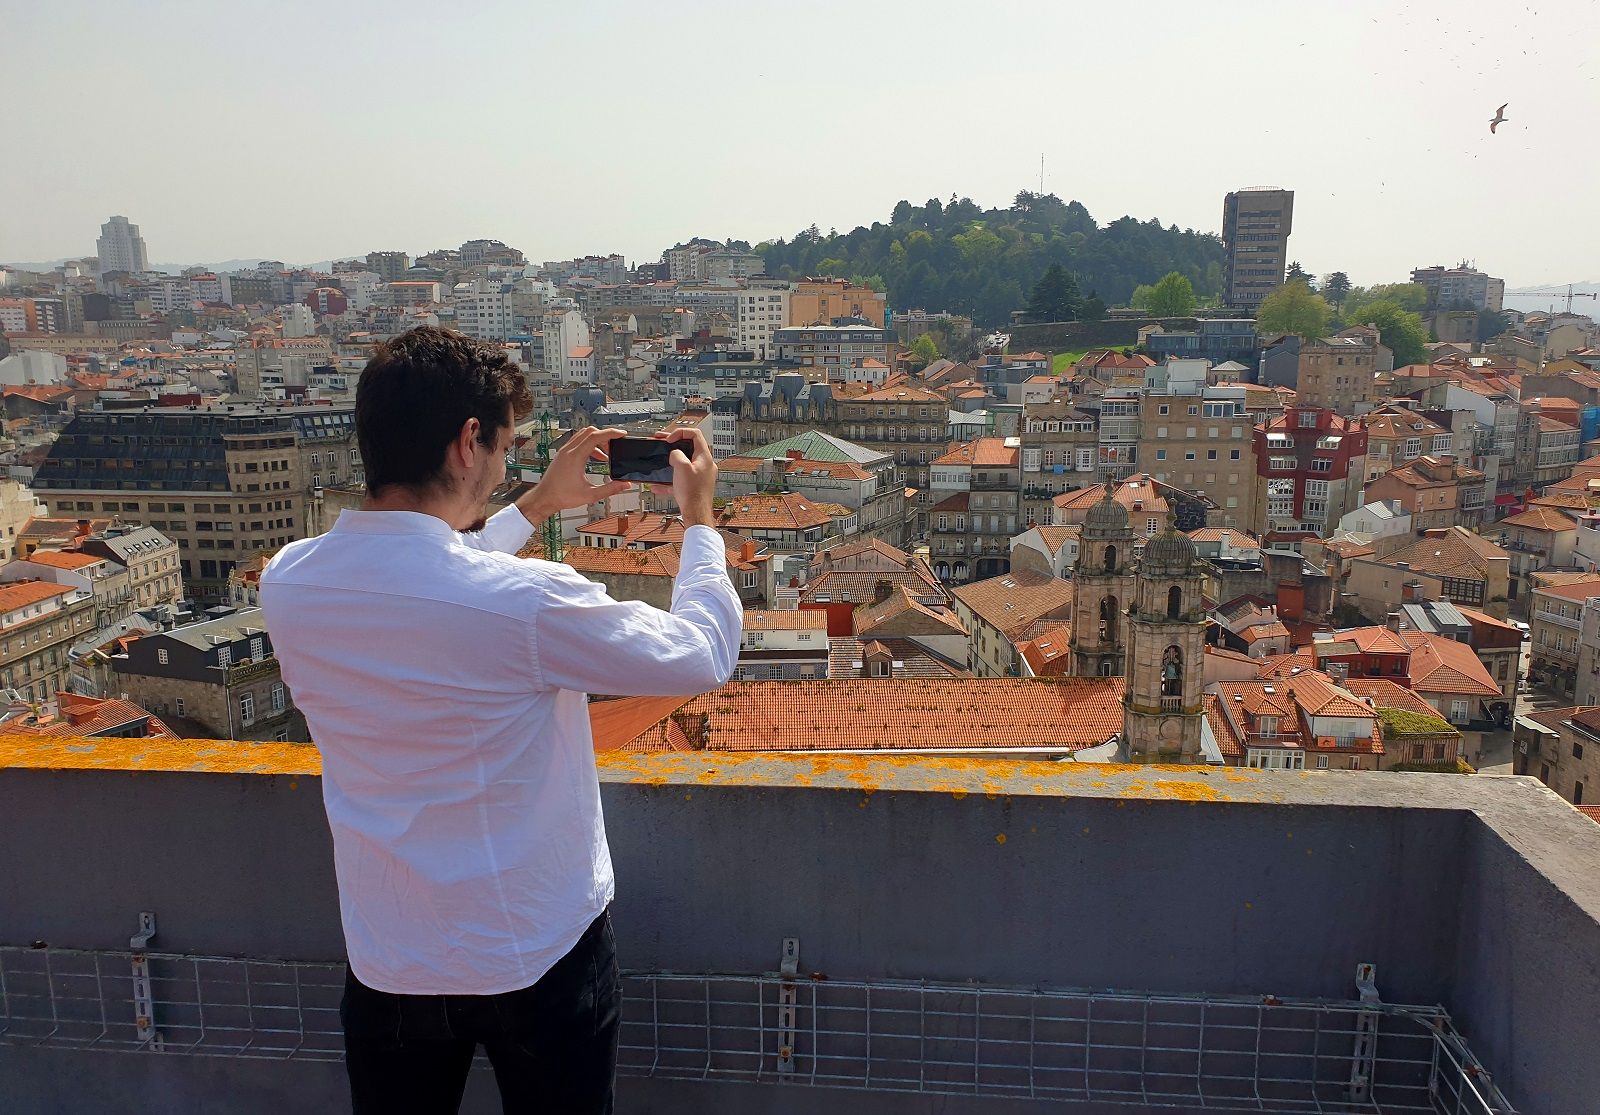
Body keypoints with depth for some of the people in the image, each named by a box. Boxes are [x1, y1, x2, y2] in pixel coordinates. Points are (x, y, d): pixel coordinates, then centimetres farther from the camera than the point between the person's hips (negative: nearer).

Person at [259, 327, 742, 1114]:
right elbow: (704, 656, -13)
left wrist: (534, 509, 17)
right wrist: (699, 519, 1)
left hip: (386, 967, 4)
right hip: (538, 960, -4)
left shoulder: (287, 583, -11)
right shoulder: (526, 601, -28)